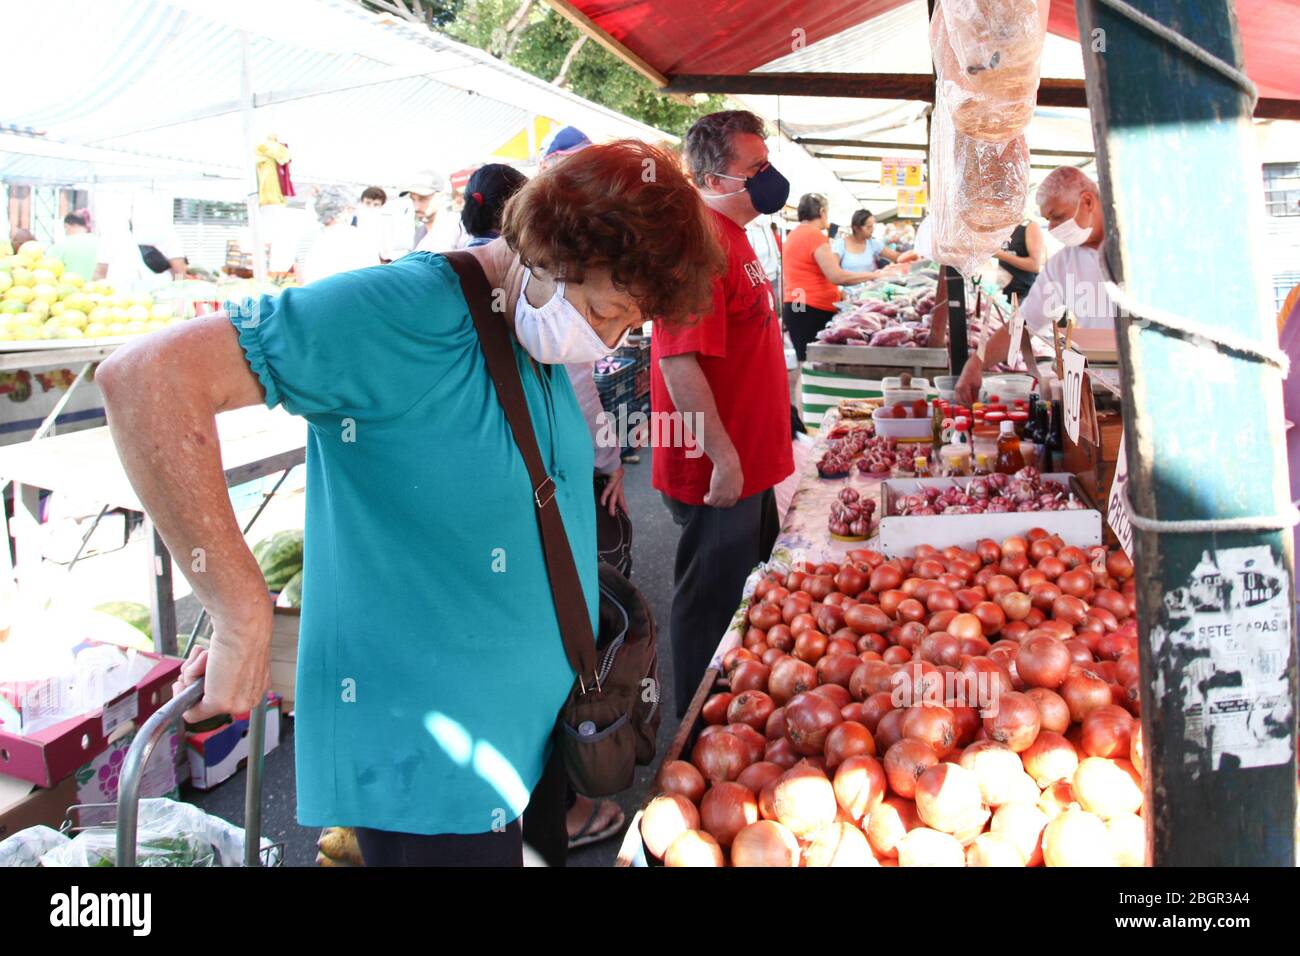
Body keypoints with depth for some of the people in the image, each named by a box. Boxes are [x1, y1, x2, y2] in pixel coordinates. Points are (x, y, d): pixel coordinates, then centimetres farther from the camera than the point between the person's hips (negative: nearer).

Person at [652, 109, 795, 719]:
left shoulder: (730, 233, 12)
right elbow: (679, 361, -28)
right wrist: (724, 457, -26)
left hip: (747, 462, 10)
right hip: (720, 471, -10)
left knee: (749, 594, 23)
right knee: (713, 607, 5)